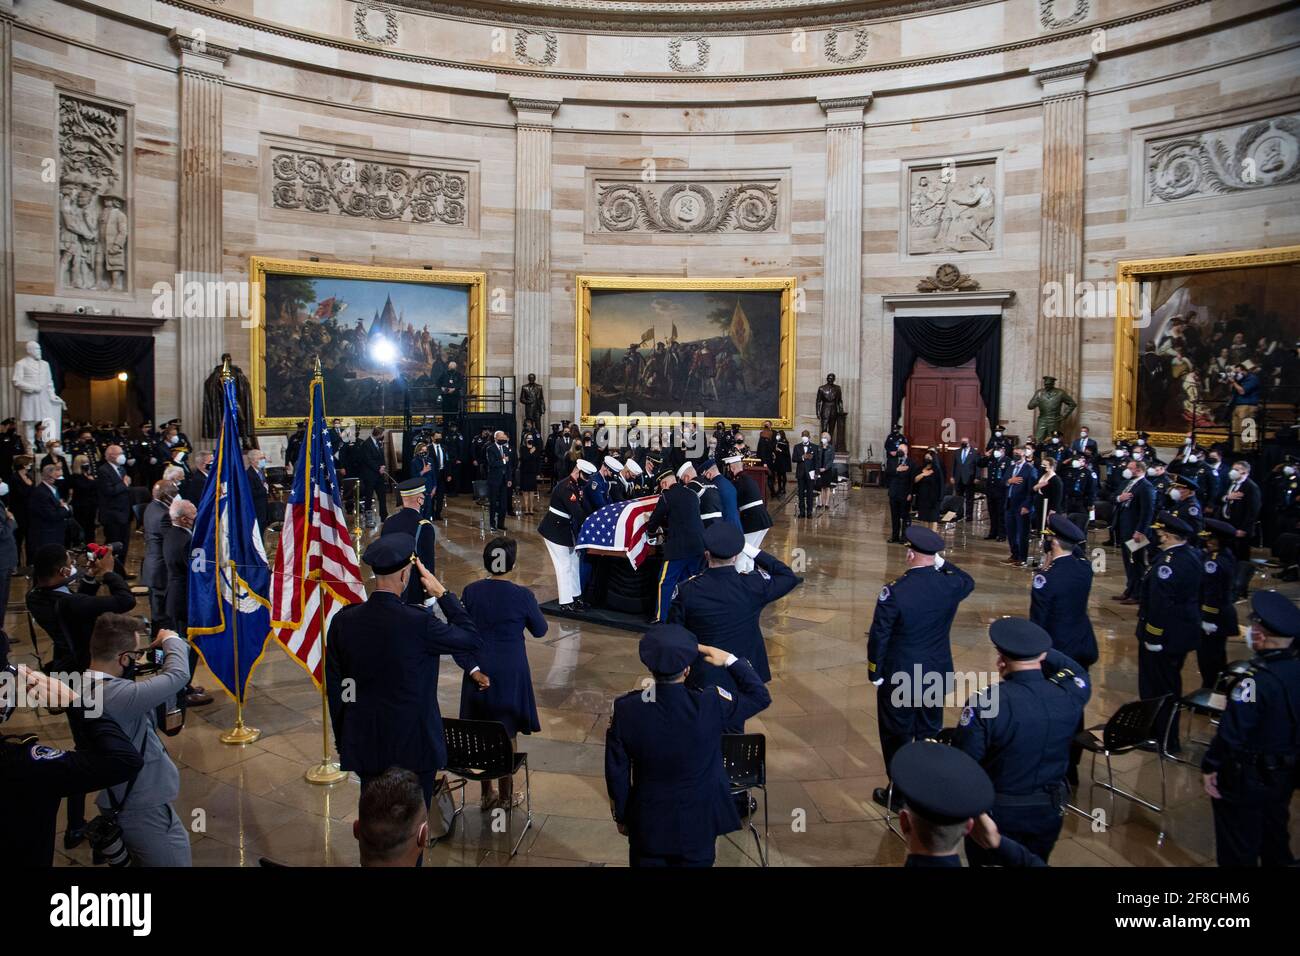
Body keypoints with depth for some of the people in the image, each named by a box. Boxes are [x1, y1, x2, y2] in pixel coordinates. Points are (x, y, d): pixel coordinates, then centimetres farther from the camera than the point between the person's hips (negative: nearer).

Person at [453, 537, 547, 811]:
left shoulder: (471, 592, -8)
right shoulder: (522, 596, -15)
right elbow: (540, 630, 1)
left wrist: (473, 670, -6)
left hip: (479, 672, 3)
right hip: (510, 674, -2)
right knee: (506, 734, 12)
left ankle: (487, 794, 28)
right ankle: (506, 796, 23)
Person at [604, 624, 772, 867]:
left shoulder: (625, 710, -20)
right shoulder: (711, 705, -25)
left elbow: (616, 773, -8)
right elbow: (760, 696, -6)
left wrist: (621, 816, 8)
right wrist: (730, 660, -2)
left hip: (647, 827, 1)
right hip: (697, 826, -1)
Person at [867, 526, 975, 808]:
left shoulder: (894, 592, -23)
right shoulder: (950, 585, -10)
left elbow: (878, 637, -17)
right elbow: (969, 582, 17)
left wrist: (874, 674, -5)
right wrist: (943, 563, 12)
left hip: (898, 677, -4)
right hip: (937, 675, 4)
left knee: (897, 736, 12)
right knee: (930, 734, 19)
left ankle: (899, 792, 25)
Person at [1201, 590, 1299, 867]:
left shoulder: (1255, 681, -29)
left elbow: (1231, 734, -28)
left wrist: (1210, 766, -15)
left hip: (1246, 781, -7)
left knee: (1238, 849, 12)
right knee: (1275, 837, 27)